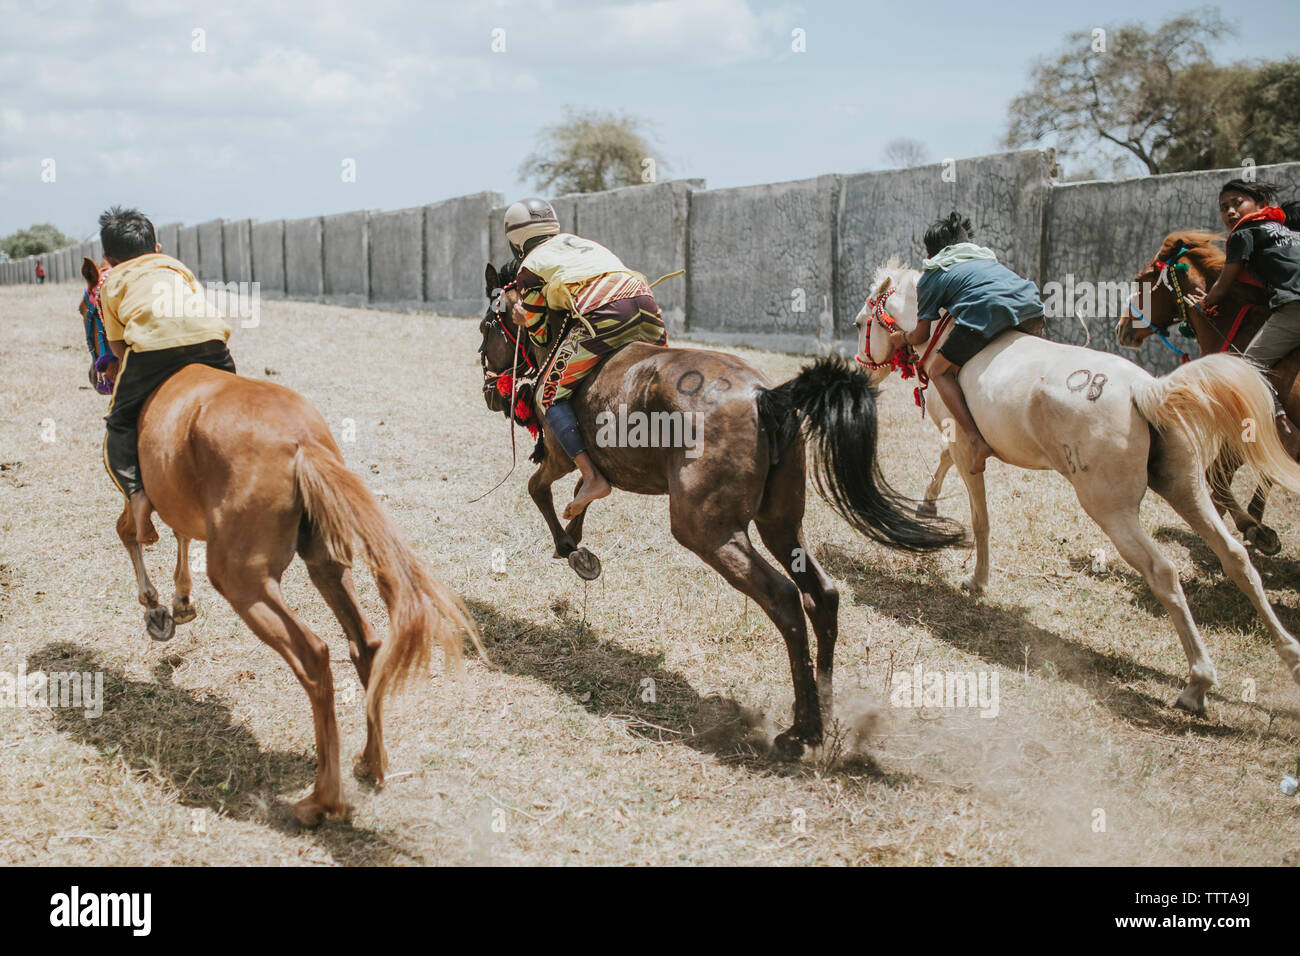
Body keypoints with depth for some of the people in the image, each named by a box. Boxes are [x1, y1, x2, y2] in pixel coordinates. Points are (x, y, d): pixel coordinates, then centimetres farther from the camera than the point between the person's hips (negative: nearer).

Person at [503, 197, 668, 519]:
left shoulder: (528, 269, 20)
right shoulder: (582, 242, 36)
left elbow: (544, 337, 19)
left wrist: (527, 320, 42)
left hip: (602, 316, -6)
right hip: (644, 299, 6)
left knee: (549, 396, 4)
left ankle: (592, 477, -11)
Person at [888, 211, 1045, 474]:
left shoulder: (931, 276, 23)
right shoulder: (986, 257, 39)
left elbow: (921, 336, 24)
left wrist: (900, 338, 46)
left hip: (986, 313, -6)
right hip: (1031, 306, 6)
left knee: (940, 371, 11)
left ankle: (975, 441, -7)